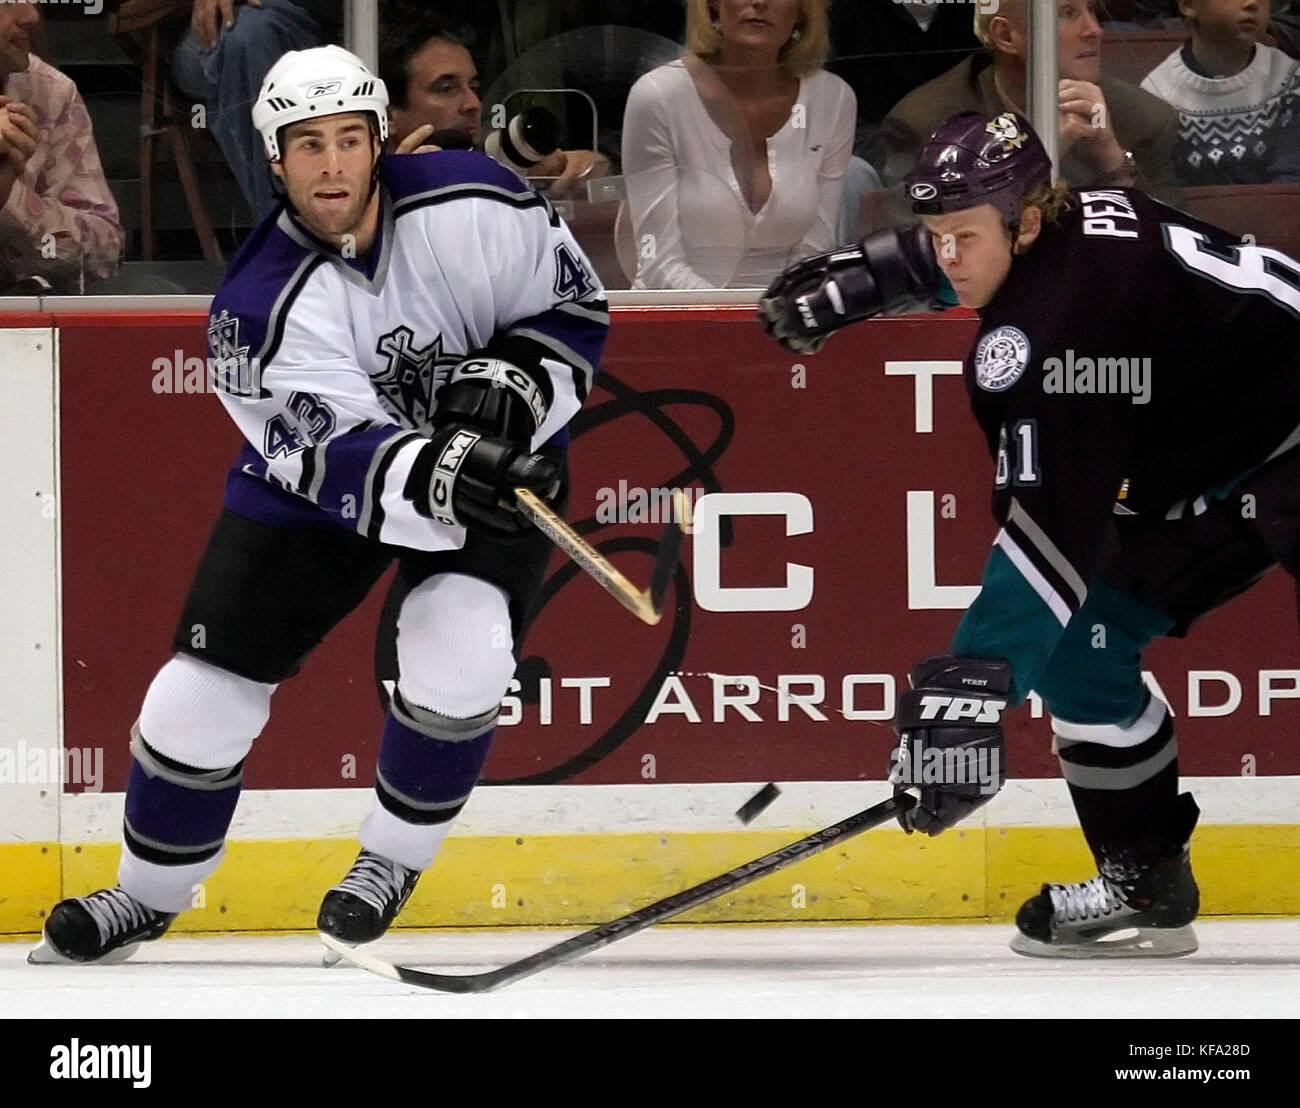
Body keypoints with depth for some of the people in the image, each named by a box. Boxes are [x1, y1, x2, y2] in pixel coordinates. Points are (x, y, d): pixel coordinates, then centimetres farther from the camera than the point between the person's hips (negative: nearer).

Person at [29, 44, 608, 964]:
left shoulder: (469, 206, -23)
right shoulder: (262, 306, -25)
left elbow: (573, 303, -8)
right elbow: (340, 461, -32)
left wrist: (514, 381, -26)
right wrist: (435, 476, -51)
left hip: (497, 460, 0)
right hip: (320, 477, 0)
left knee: (457, 652, -24)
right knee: (211, 679, -3)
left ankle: (392, 861, 1)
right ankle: (149, 894, 20)